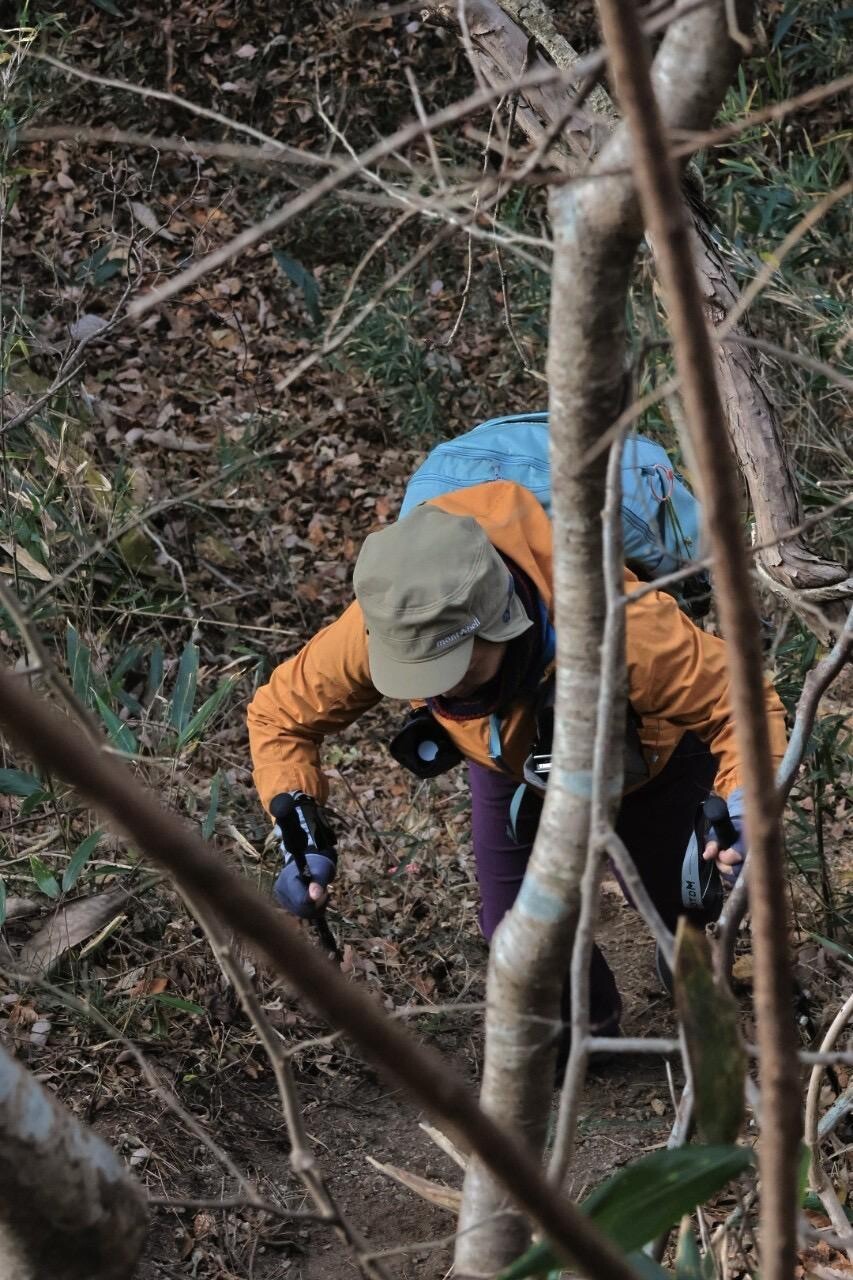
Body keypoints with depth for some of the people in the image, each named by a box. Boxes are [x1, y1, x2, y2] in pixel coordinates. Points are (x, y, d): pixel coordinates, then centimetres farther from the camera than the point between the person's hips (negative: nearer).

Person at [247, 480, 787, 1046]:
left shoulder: (622, 624, -51)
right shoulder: (377, 628, -40)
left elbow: (741, 703, -38)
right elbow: (282, 714, -22)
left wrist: (745, 815, -57)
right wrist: (299, 825, -37)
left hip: (650, 751, -2)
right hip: (514, 763, 2)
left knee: (670, 896, 11)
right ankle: (584, 1025, 34)